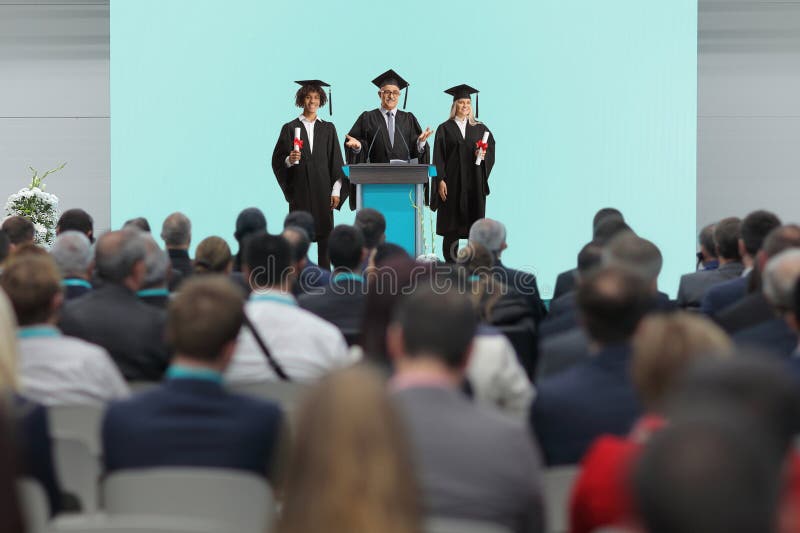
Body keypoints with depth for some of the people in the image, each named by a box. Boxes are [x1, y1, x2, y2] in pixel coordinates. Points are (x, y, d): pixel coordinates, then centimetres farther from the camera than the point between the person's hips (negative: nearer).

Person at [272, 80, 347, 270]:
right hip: (299, 189, -1)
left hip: (323, 188, 1)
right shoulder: (290, 128, 6)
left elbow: (336, 161, 6)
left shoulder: (328, 129, 10)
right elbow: (277, 160, 3)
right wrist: (289, 160, -19)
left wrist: (336, 191, -1)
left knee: (324, 232, -1)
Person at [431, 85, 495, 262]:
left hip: (474, 182, 2)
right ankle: (451, 264, 3)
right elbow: (438, 157, -1)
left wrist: (483, 155, -14)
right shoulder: (445, 129, 3)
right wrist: (440, 180, -10)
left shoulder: (480, 128, 11)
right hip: (453, 182, -2)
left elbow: (491, 150, 8)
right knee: (451, 226, -2)